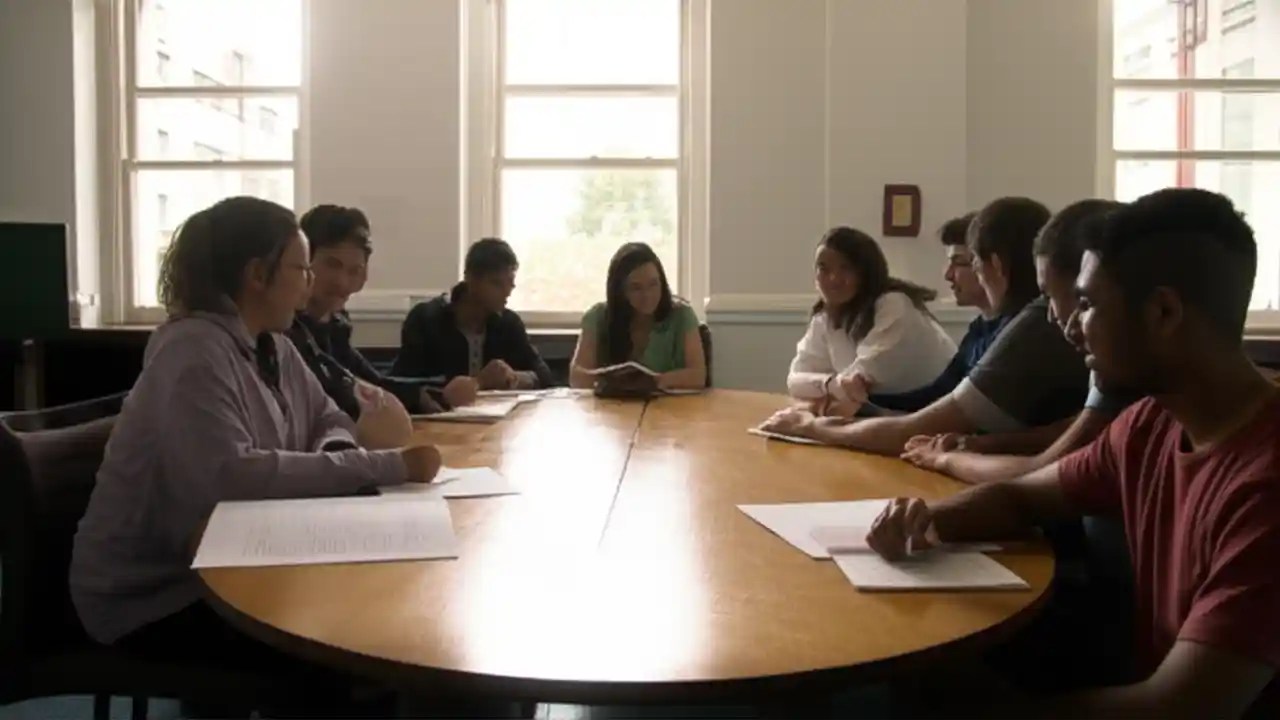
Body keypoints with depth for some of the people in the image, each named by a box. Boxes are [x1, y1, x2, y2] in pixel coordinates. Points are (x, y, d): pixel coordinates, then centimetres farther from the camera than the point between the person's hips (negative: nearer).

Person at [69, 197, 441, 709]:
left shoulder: (271, 345, 5)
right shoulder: (194, 352, -22)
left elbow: (329, 421, 12)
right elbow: (232, 475, -34)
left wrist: (338, 457, -13)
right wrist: (380, 467, -33)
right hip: (154, 598, -8)